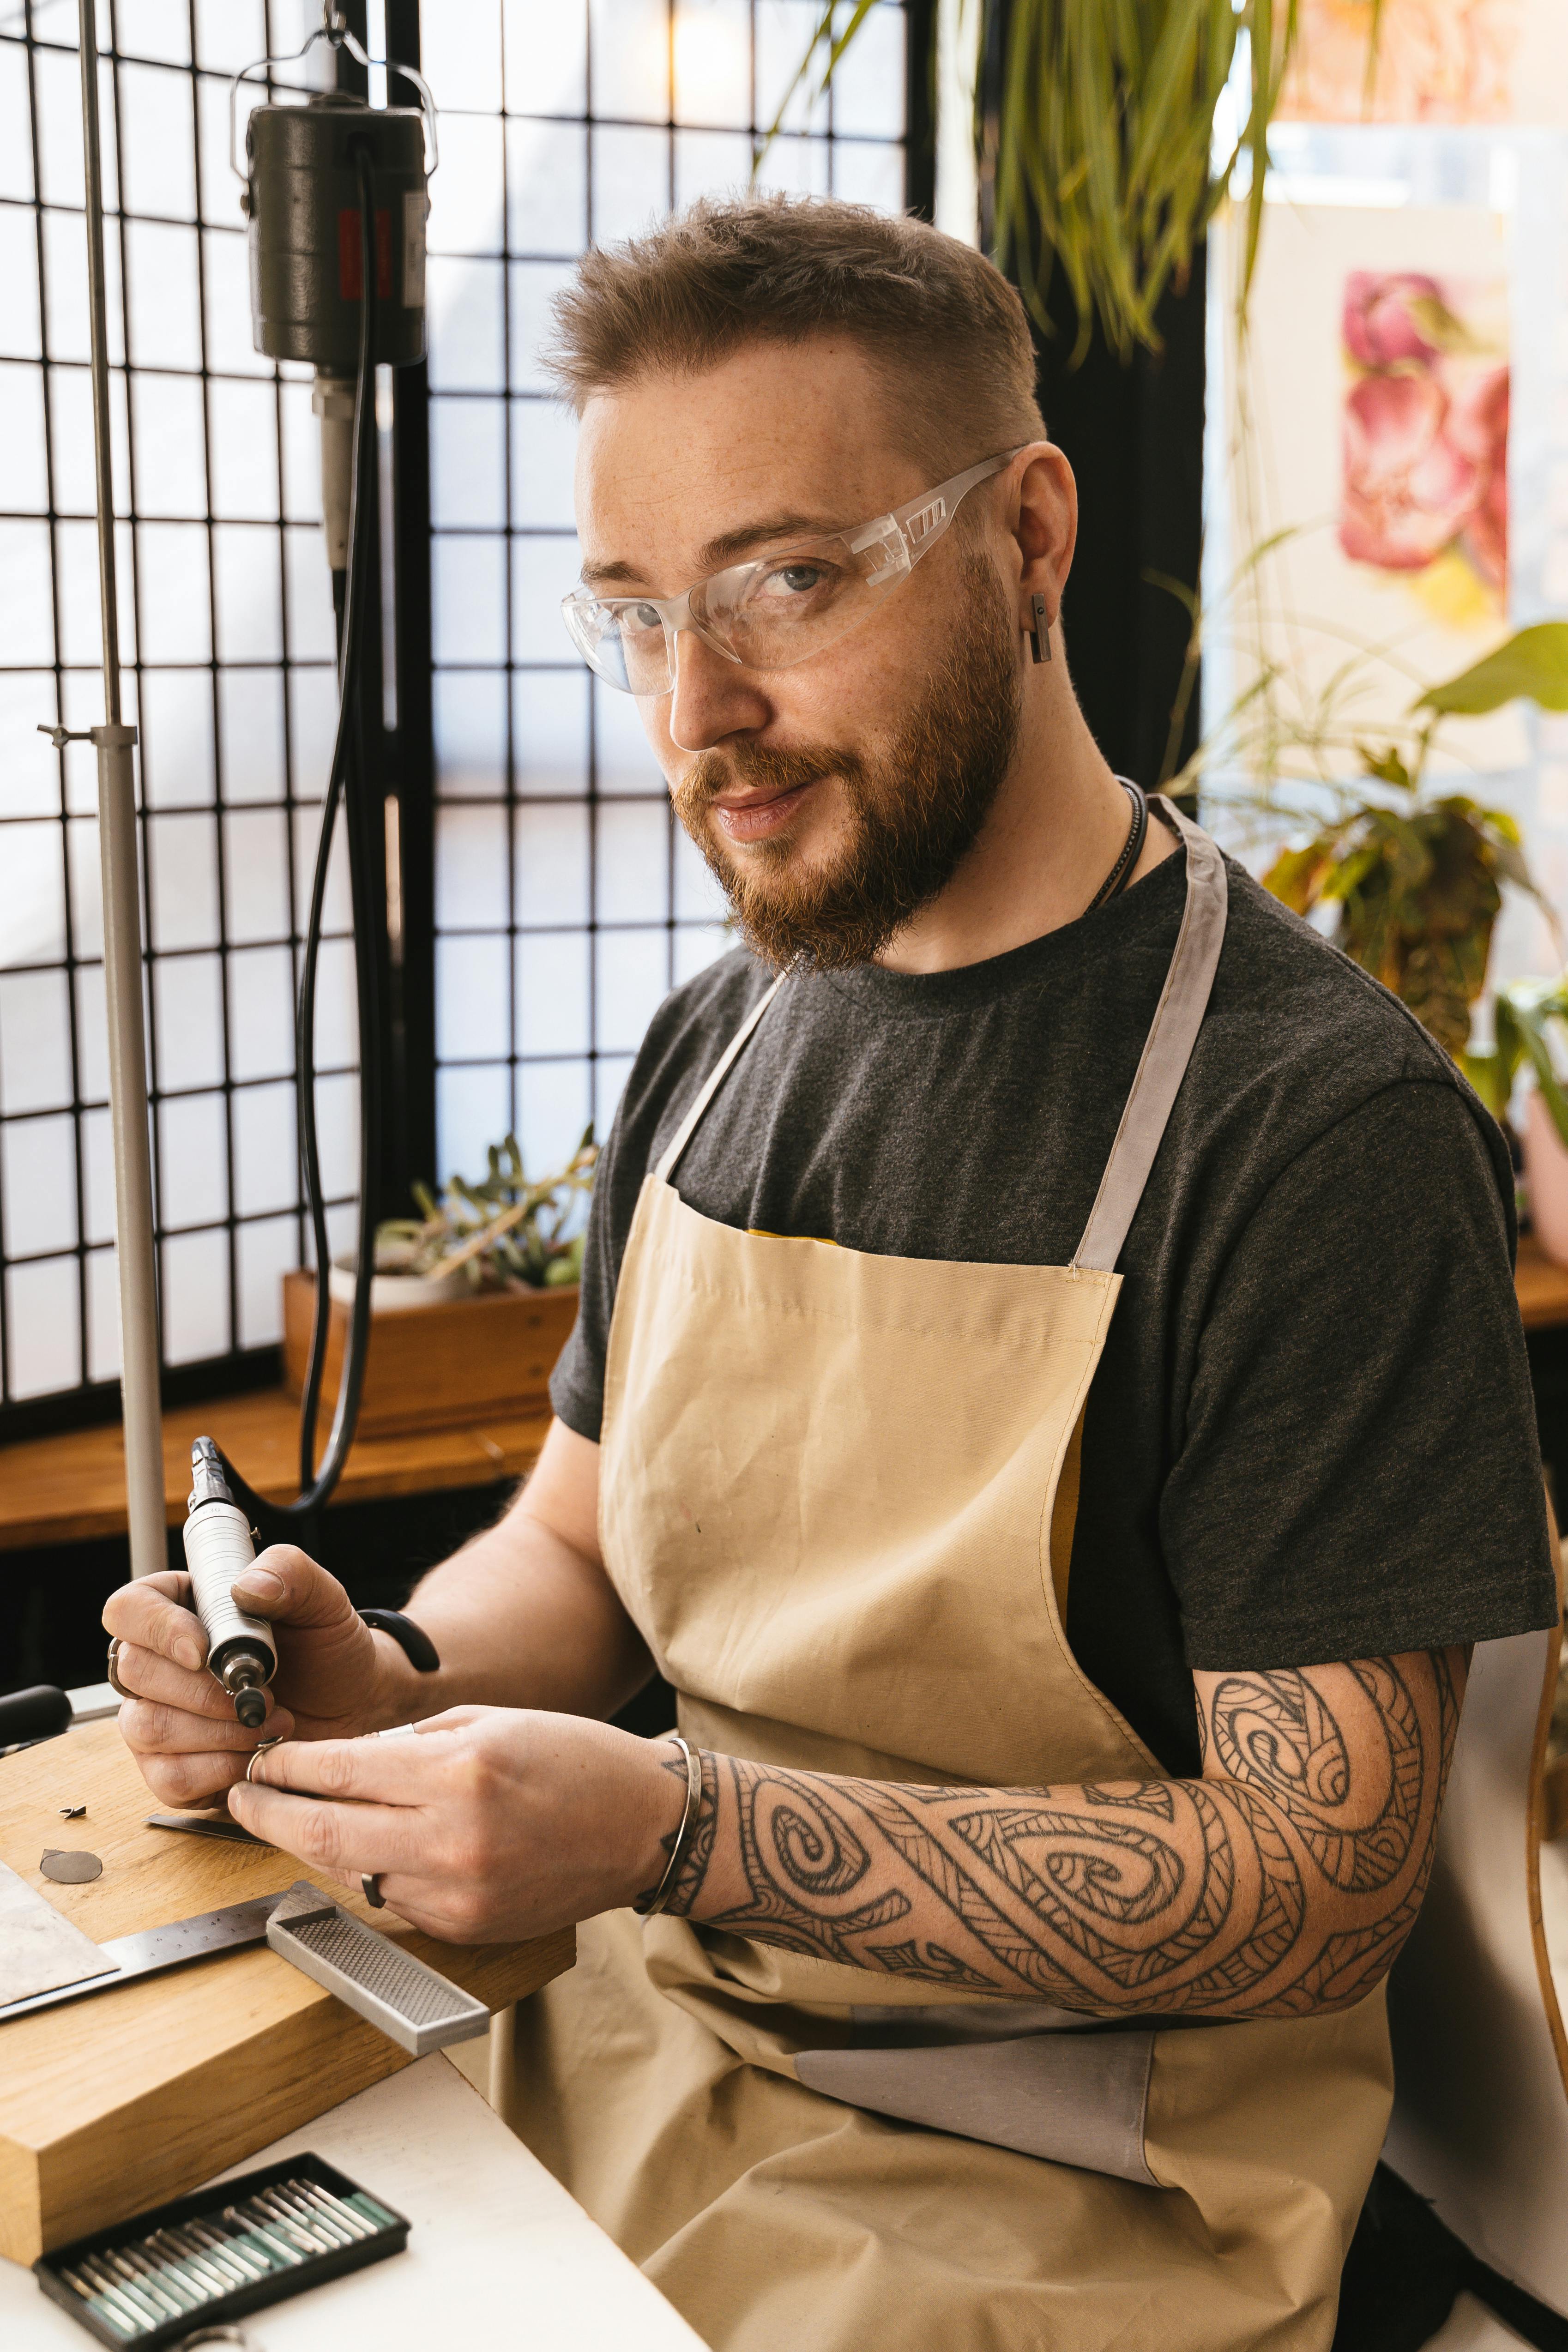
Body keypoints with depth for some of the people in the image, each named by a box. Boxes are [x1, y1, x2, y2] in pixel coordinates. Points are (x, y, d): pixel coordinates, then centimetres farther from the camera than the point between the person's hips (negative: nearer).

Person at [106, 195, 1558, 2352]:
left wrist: (678, 1835, -26)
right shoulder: (718, 1044, 5)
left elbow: (1319, 1880, -18)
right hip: (636, 2055, 6)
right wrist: (391, 1683, -10)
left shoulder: (1324, 1126, -18)